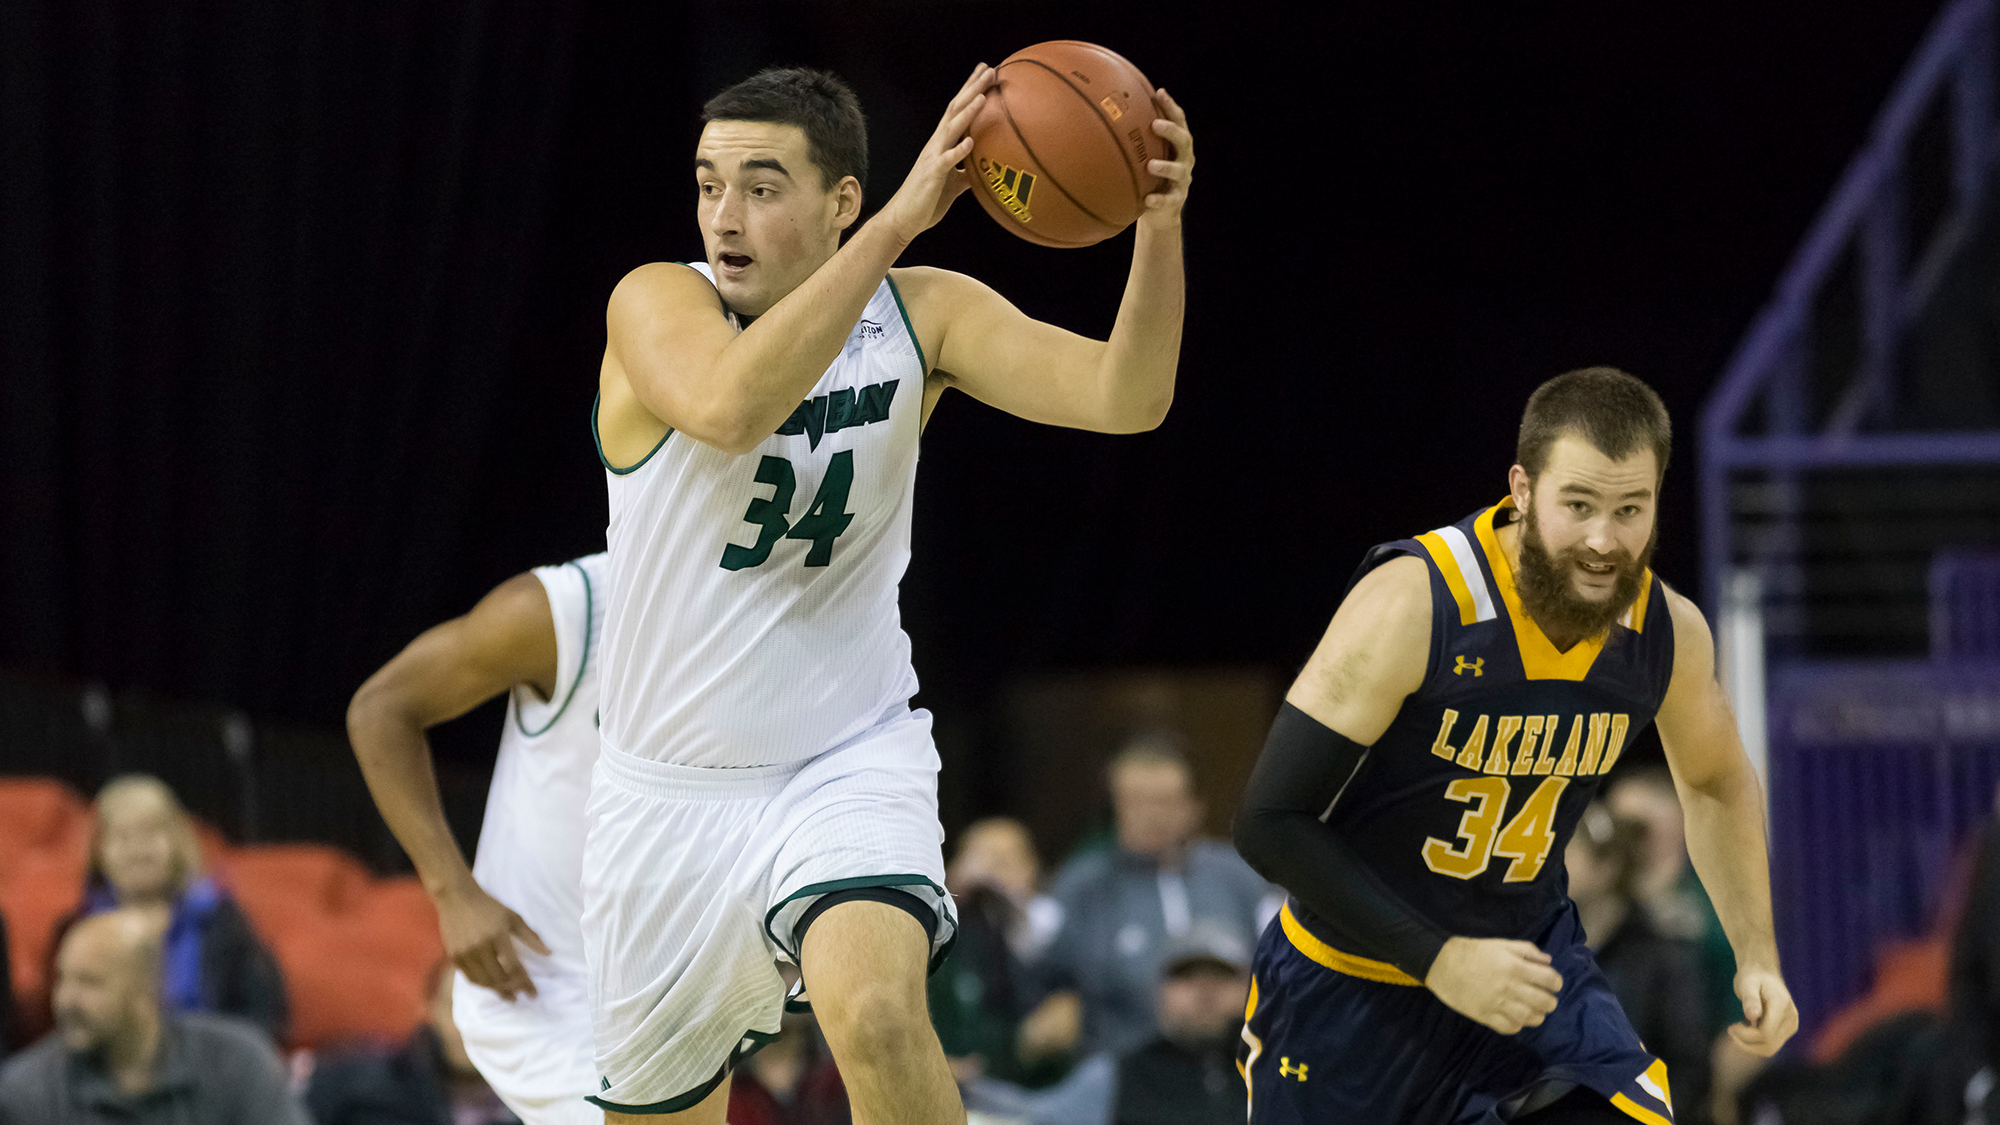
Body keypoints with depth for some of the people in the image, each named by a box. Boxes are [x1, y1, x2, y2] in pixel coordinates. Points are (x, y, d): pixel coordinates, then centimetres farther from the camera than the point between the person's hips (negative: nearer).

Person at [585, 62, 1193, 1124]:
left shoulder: (923, 313, -6)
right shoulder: (657, 302, -14)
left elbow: (1123, 398, -17)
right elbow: (730, 408, -37)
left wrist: (1158, 227, -34)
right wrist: (900, 223, -42)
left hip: (850, 760, 0)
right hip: (669, 794, 0)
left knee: (875, 1013, -32)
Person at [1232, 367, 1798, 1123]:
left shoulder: (1667, 633, -10)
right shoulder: (1410, 608, -26)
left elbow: (1717, 782, 14)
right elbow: (1271, 822, -24)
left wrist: (1756, 957, 3)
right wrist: (1438, 960, -28)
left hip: (1526, 952, 3)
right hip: (1352, 972, -3)